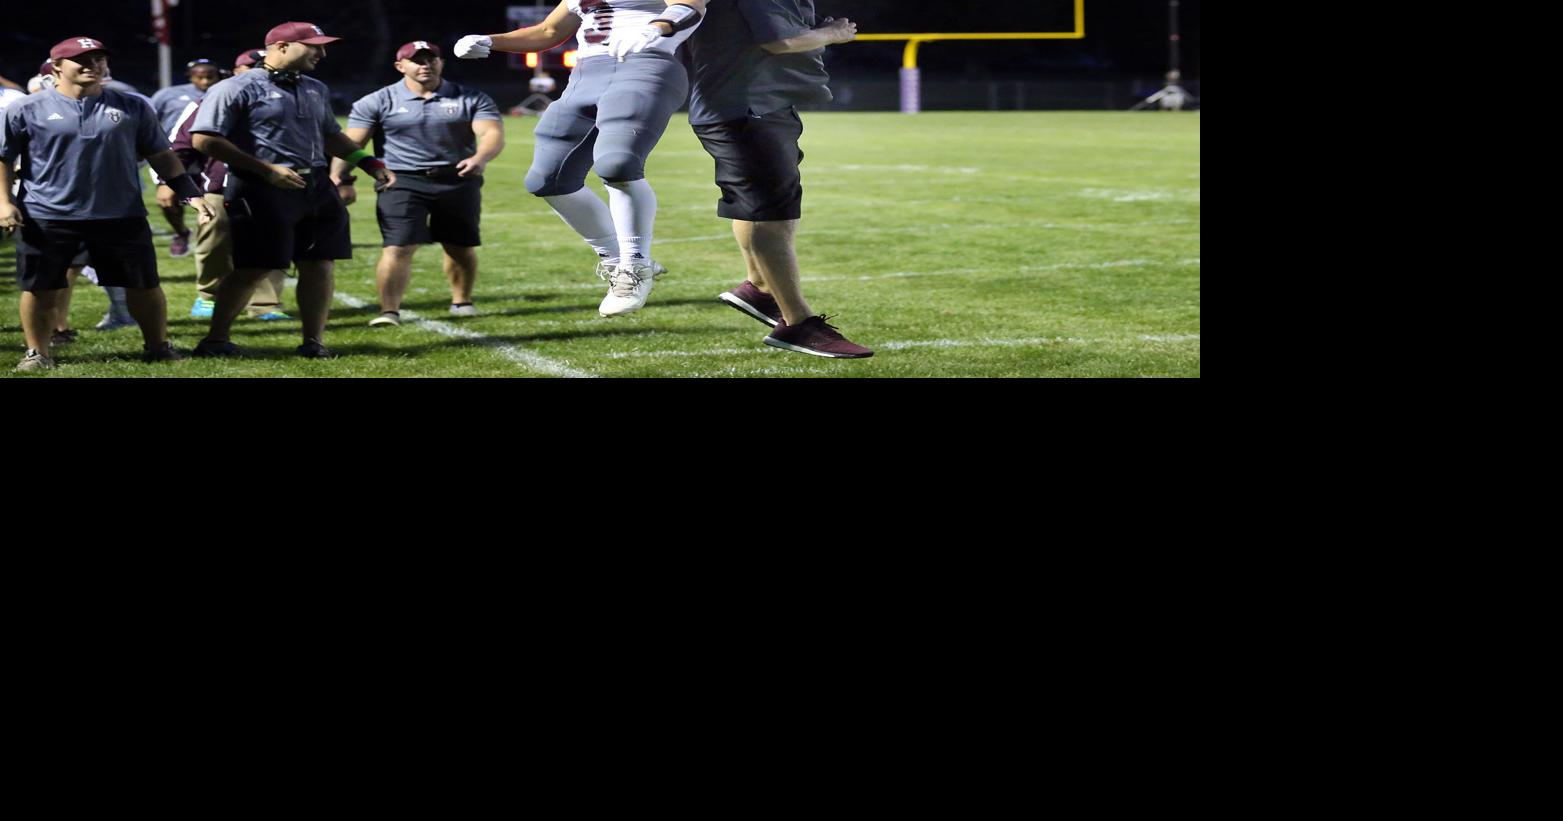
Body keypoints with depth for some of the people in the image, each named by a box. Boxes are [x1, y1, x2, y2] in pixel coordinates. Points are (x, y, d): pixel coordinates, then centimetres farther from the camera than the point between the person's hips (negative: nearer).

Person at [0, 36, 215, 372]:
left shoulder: (132, 107, 5)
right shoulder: (27, 110, -1)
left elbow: (160, 155, 10)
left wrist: (191, 192, 2)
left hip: (121, 216, 1)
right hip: (47, 218, -1)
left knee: (144, 285, 5)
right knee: (40, 289, 3)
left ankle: (157, 346, 22)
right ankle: (37, 353, 19)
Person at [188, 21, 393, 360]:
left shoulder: (316, 90, 16)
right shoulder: (236, 89, -8)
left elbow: (331, 136, 28)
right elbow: (204, 140, -12)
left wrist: (368, 162, 14)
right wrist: (266, 169, -16)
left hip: (317, 188, 7)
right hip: (261, 191, -7)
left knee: (319, 267, 5)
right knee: (252, 269, -4)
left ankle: (313, 342, 15)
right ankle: (215, 340, 8)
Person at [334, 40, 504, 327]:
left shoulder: (471, 99, 1)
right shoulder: (378, 102, 1)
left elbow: (493, 134, -11)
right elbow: (351, 142, -2)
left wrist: (480, 159, -33)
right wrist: (339, 179, -17)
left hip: (458, 181, 2)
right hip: (403, 181, -2)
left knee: (461, 247, 15)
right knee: (398, 248, -15)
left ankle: (462, 301, 36)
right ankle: (389, 310, -13)